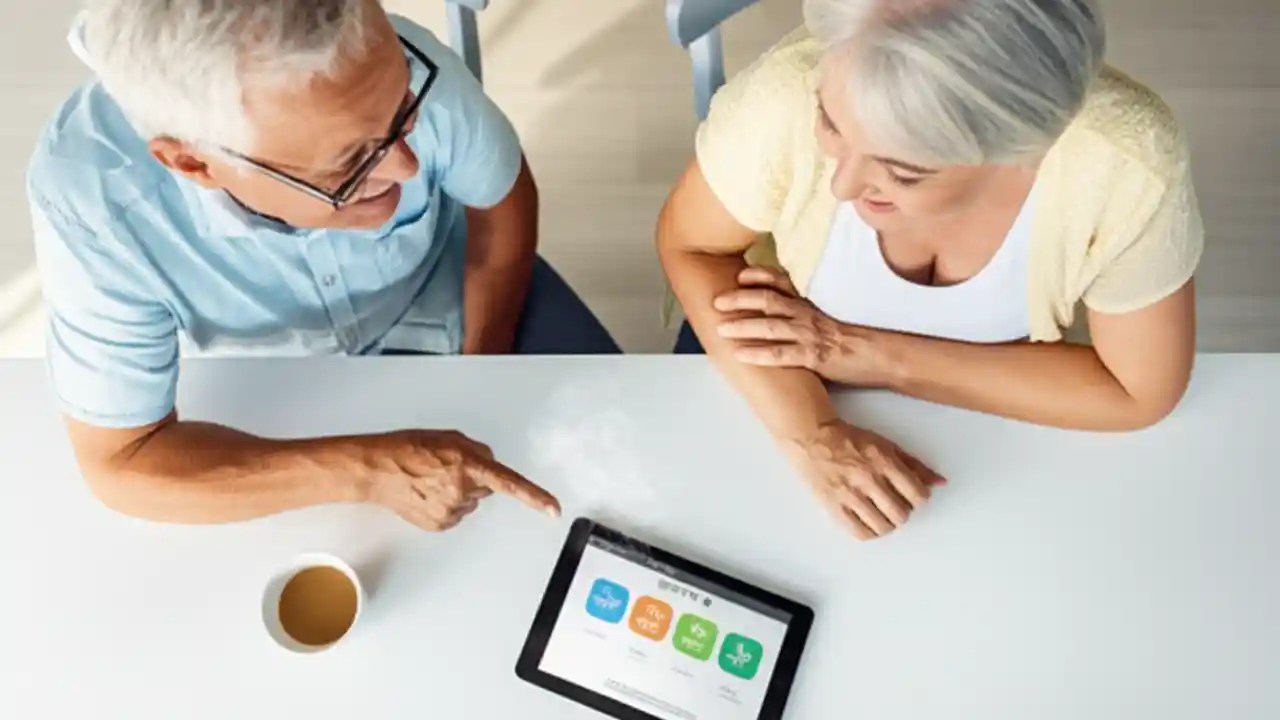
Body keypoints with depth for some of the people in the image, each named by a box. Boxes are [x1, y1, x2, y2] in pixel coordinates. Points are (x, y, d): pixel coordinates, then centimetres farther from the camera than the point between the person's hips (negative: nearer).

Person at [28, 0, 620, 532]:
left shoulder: (403, 67, -35)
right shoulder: (88, 201, -39)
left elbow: (502, 202, -13)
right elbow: (120, 461, -29)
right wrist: (366, 469, -39)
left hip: (443, 287, 1)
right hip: (271, 380, 0)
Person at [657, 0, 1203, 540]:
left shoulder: (1128, 165, -34)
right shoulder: (793, 93, -34)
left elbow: (1141, 391, -20)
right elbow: (690, 245, -18)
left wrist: (881, 358, -27)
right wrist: (810, 433, -31)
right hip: (780, 352, -1)